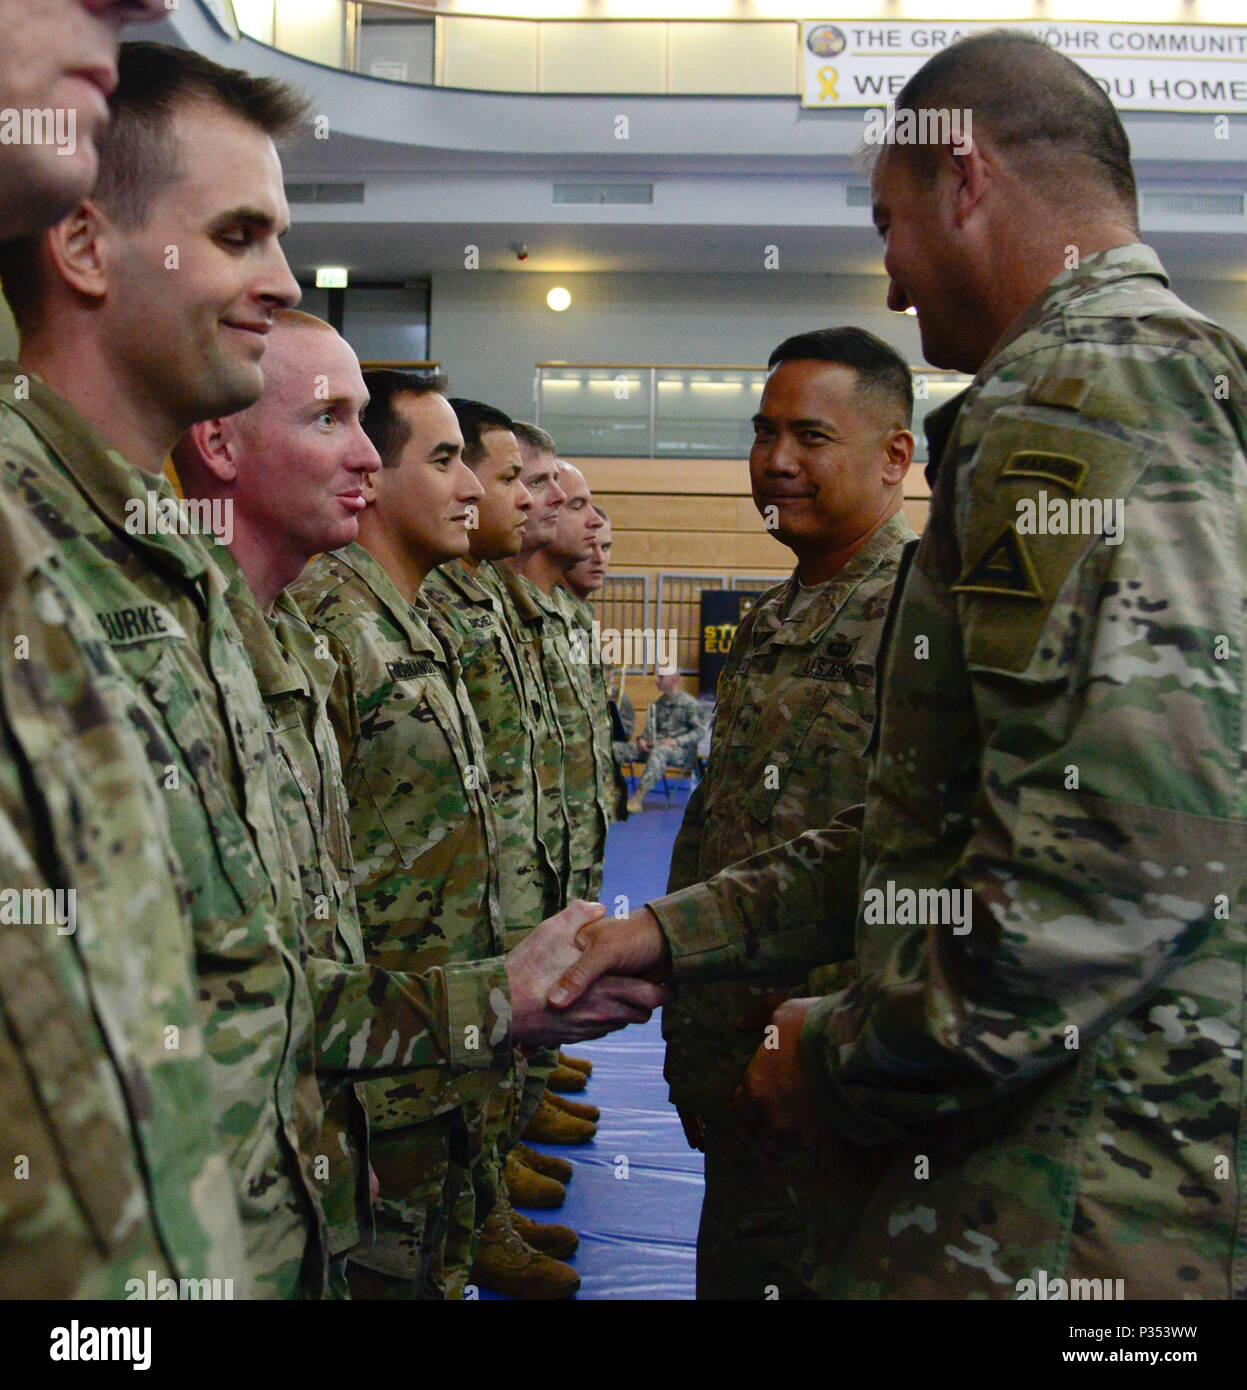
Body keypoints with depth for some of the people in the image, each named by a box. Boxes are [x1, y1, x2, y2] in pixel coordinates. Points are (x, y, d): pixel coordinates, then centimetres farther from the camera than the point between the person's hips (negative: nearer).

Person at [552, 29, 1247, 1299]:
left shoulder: (1073, 400, -16)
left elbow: (1137, 844, -29)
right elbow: (940, 819, 16)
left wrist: (850, 1060, -15)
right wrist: (679, 931, 12)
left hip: (1078, 1204, -9)